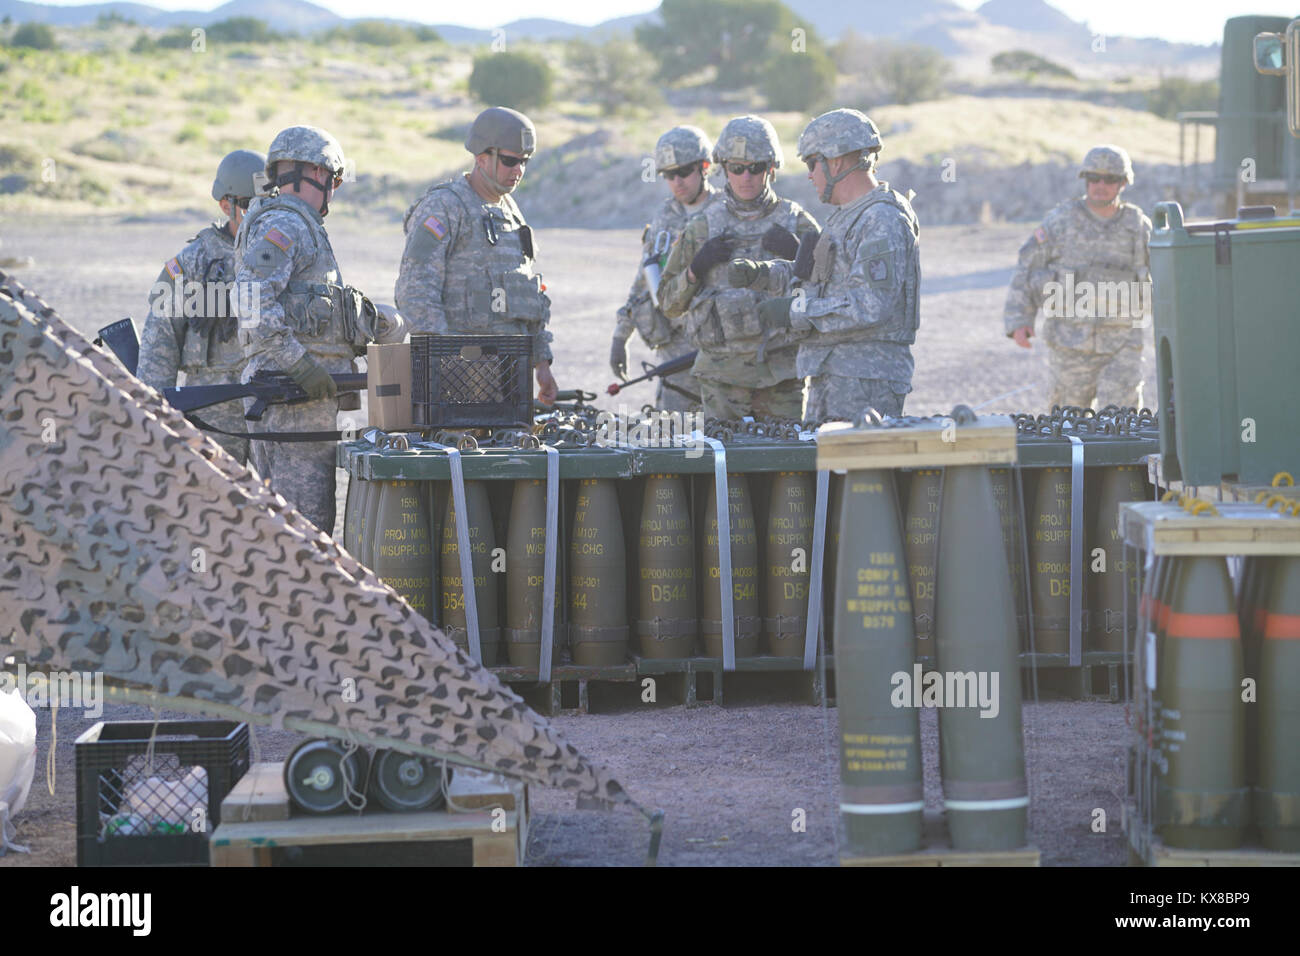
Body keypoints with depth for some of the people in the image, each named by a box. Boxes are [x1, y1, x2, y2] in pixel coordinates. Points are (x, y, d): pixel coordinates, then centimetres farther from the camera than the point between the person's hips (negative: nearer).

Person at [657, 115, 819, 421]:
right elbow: (668, 304, 10)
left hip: (782, 375, -1)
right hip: (721, 374, 1)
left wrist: (799, 256, -13)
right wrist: (696, 269, -8)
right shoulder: (702, 227, 7)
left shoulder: (797, 223, 4)